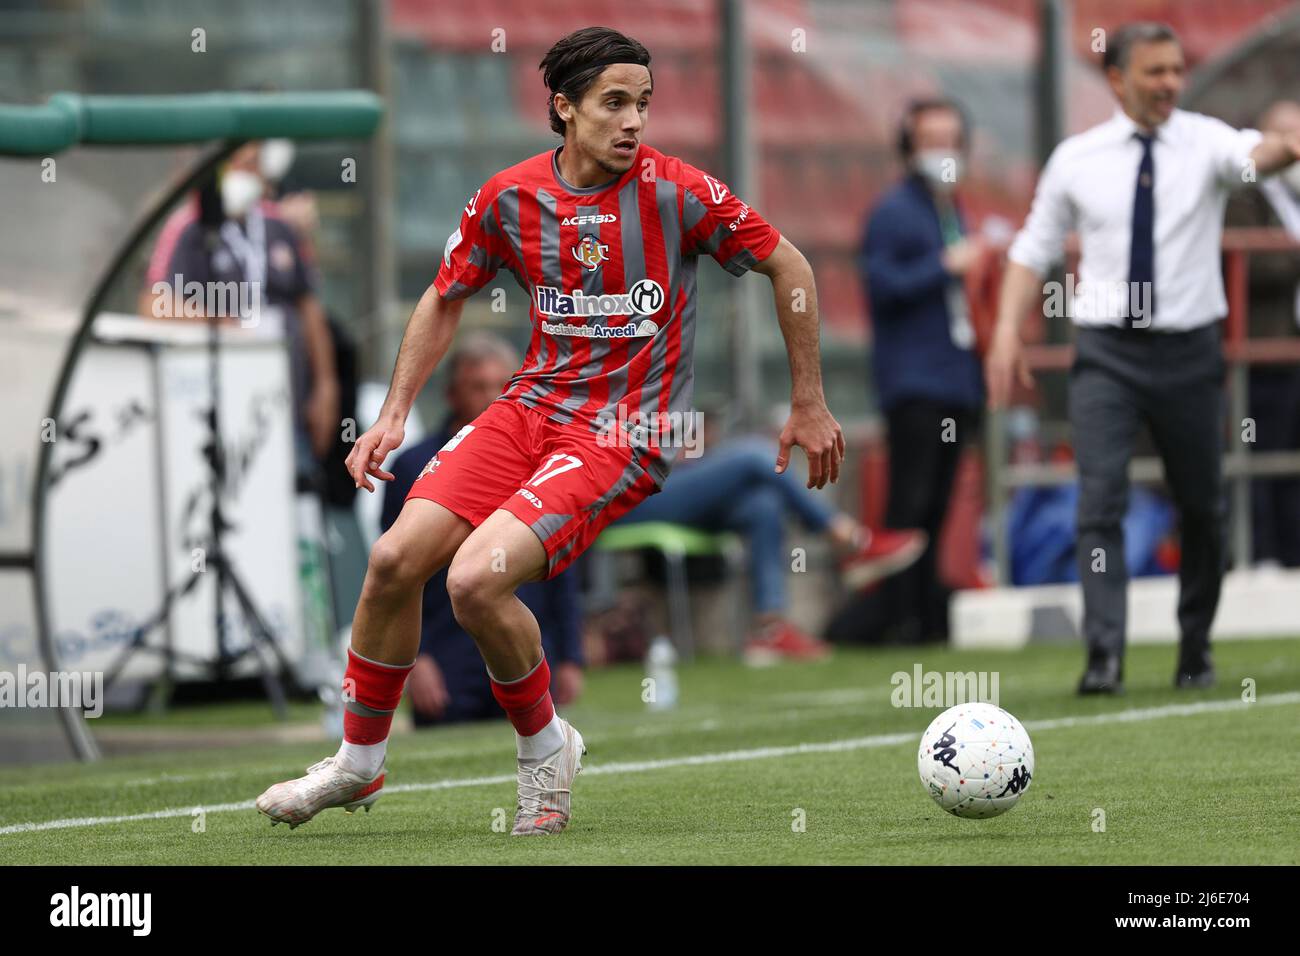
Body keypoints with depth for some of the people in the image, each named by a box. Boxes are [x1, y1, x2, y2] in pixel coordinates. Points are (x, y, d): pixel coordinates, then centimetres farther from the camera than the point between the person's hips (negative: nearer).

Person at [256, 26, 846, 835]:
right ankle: (359, 762, 14)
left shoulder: (676, 192, -12)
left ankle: (545, 748, 3)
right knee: (396, 559, -7)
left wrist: (810, 405, 2)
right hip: (532, 406, 5)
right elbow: (445, 301, 15)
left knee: (476, 580, -23)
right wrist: (394, 415, 8)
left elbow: (789, 267, -2)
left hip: (626, 434, -5)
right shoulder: (510, 198, 0)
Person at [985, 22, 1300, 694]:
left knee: (1202, 508, 10)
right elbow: (1033, 248, 10)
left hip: (1189, 353, 0)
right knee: (1100, 500, -14)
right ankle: (1104, 656, -19)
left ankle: (1195, 651, 27)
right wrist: (1007, 330, -2)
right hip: (1106, 353, 0)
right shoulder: (1077, 160, 3)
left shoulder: (1204, 143, -2)